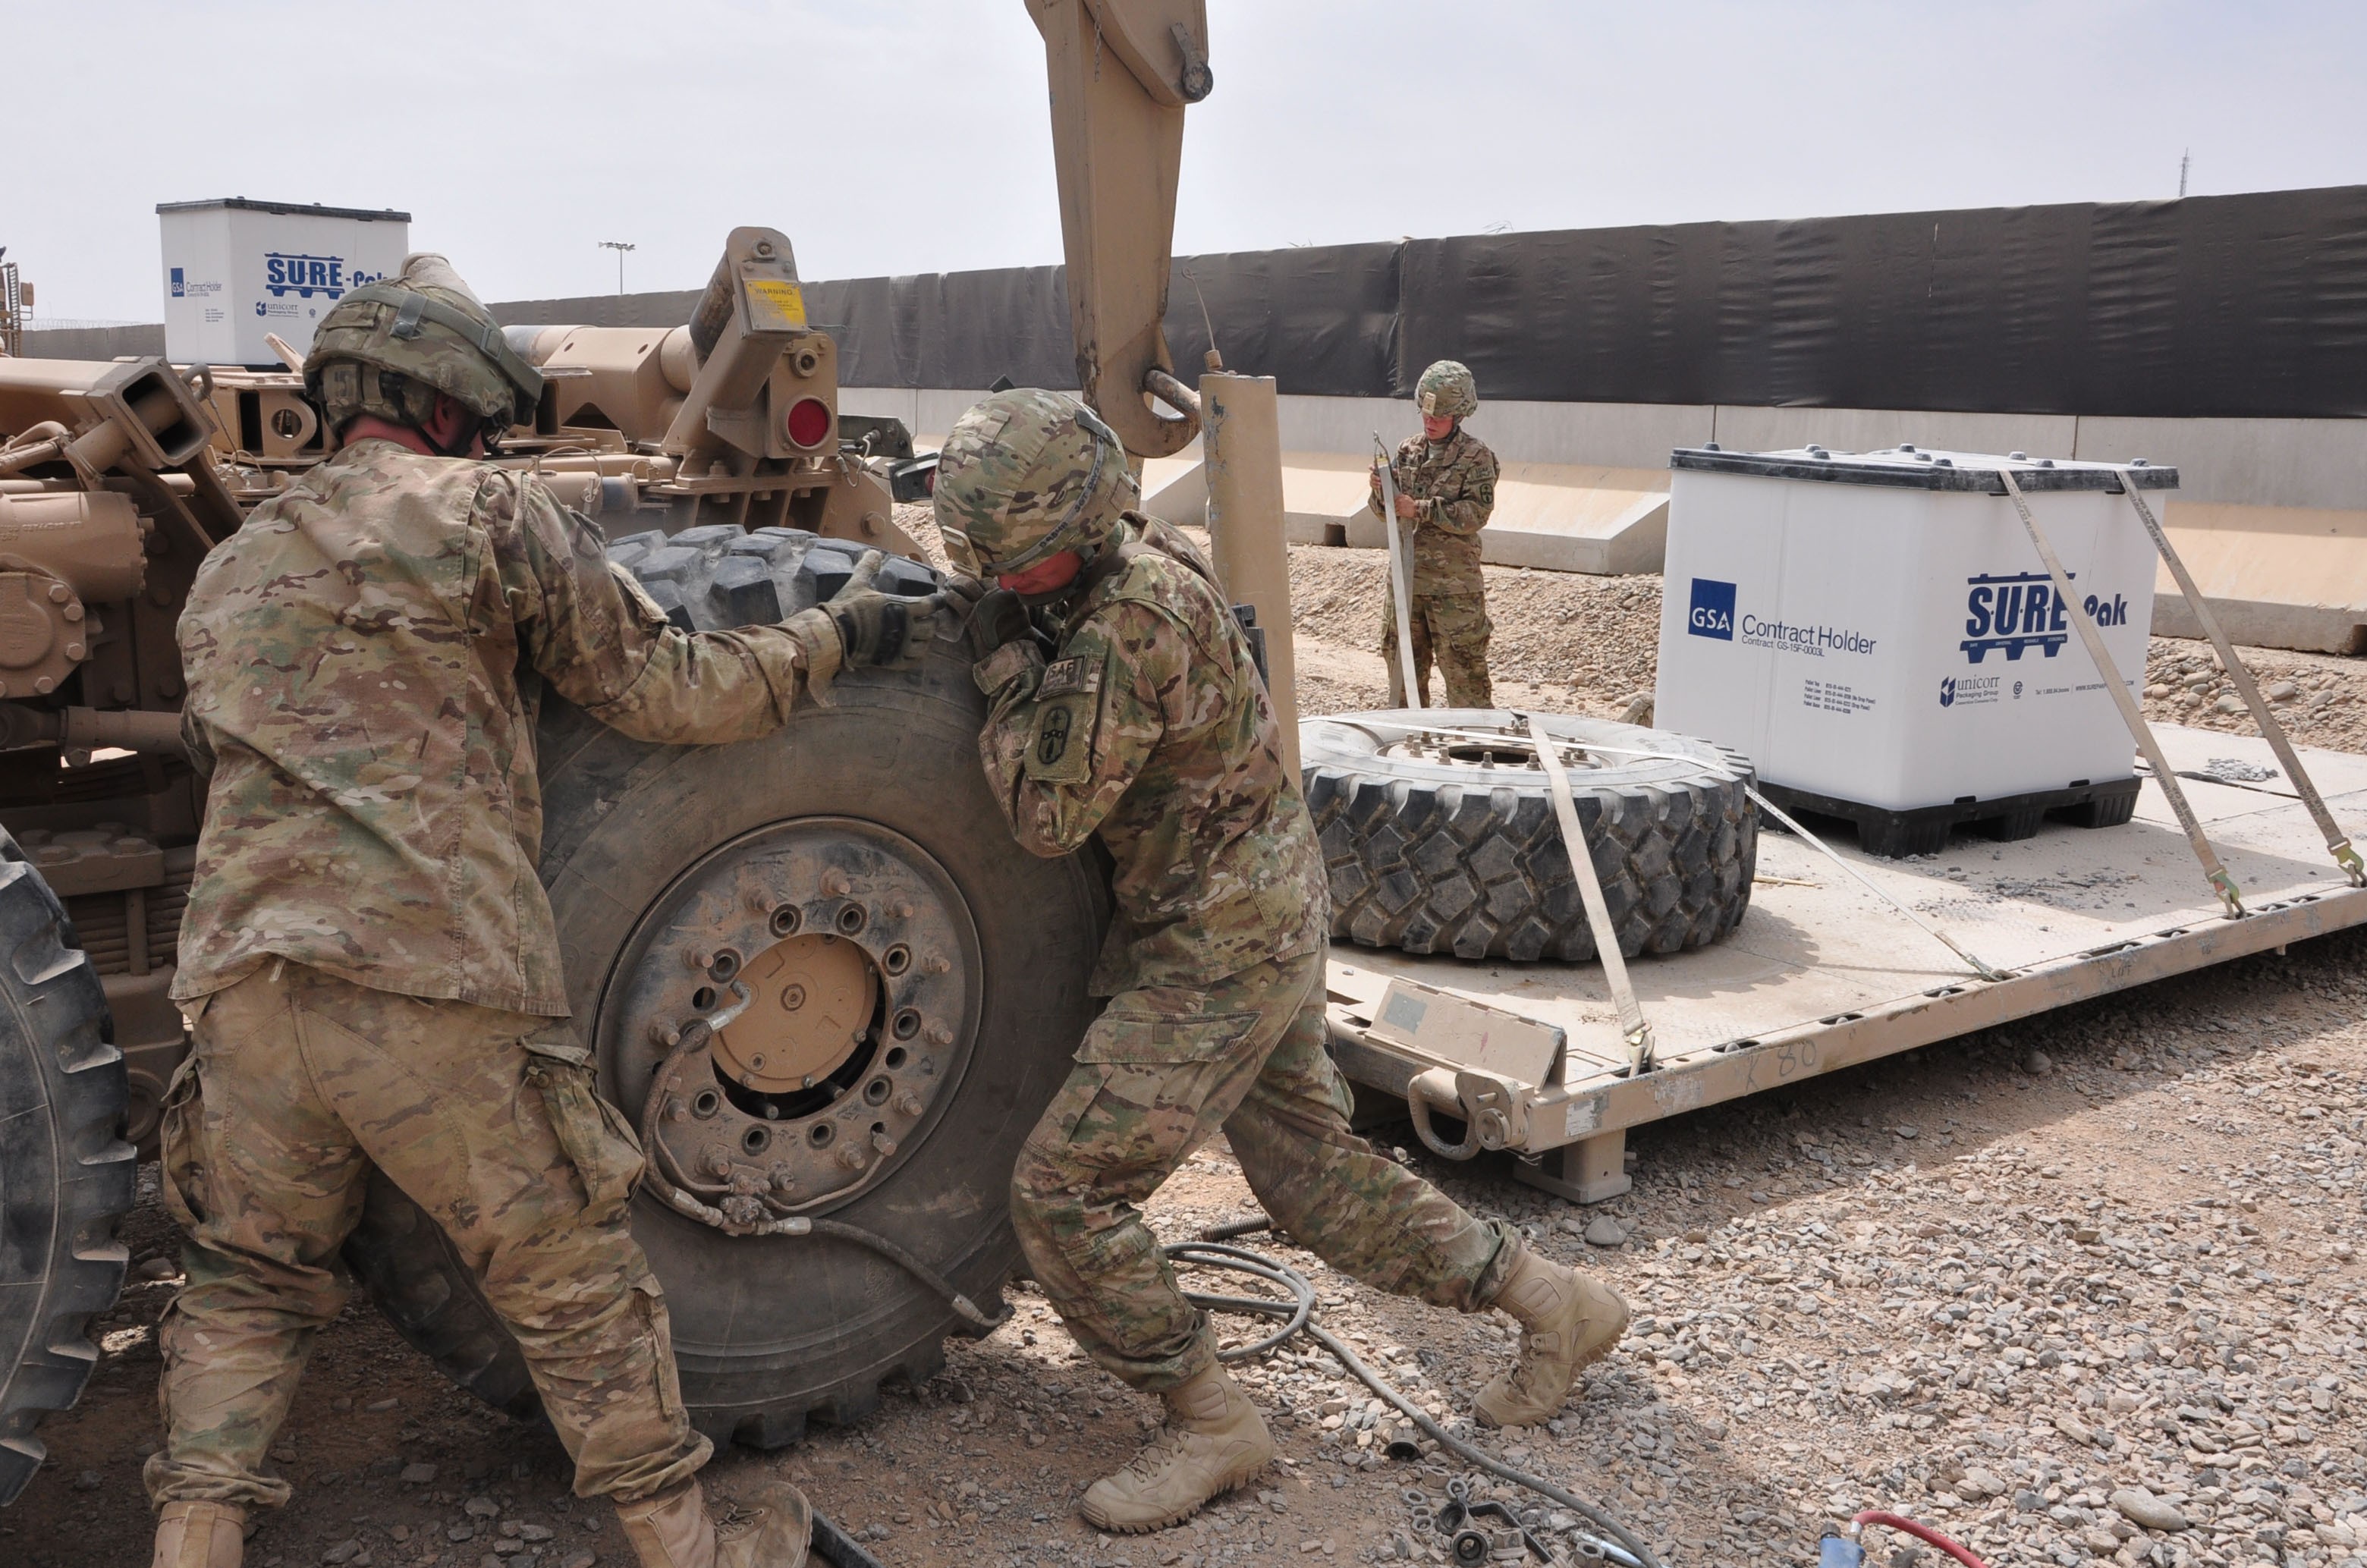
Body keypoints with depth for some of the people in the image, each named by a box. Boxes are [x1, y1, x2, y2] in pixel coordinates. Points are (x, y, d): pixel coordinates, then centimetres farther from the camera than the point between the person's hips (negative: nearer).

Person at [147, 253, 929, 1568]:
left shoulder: (230, 567, 21)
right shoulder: (482, 509, 2)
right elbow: (663, 690, 3)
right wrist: (836, 634, 16)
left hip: (242, 980, 6)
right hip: (433, 979, -5)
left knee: (249, 1281, 24)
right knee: (569, 1282, 9)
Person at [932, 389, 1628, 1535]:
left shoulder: (1128, 622, -26)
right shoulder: (1137, 557, 4)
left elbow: (1047, 814, -23)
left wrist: (1002, 660, -15)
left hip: (1219, 954, -10)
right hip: (1268, 922, 10)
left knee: (1064, 1188, -6)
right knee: (1314, 1170, 20)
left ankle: (1209, 1427, 9)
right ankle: (1550, 1303, 32)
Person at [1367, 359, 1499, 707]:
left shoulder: (1476, 456, -6)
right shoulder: (1408, 450, 9)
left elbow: (1476, 514, -15)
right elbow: (1386, 512, 11)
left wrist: (1420, 509, -21)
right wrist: (1381, 492, -12)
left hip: (1454, 584, -6)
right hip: (1406, 579, 6)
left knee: (1464, 670, -2)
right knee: (1402, 662, 14)